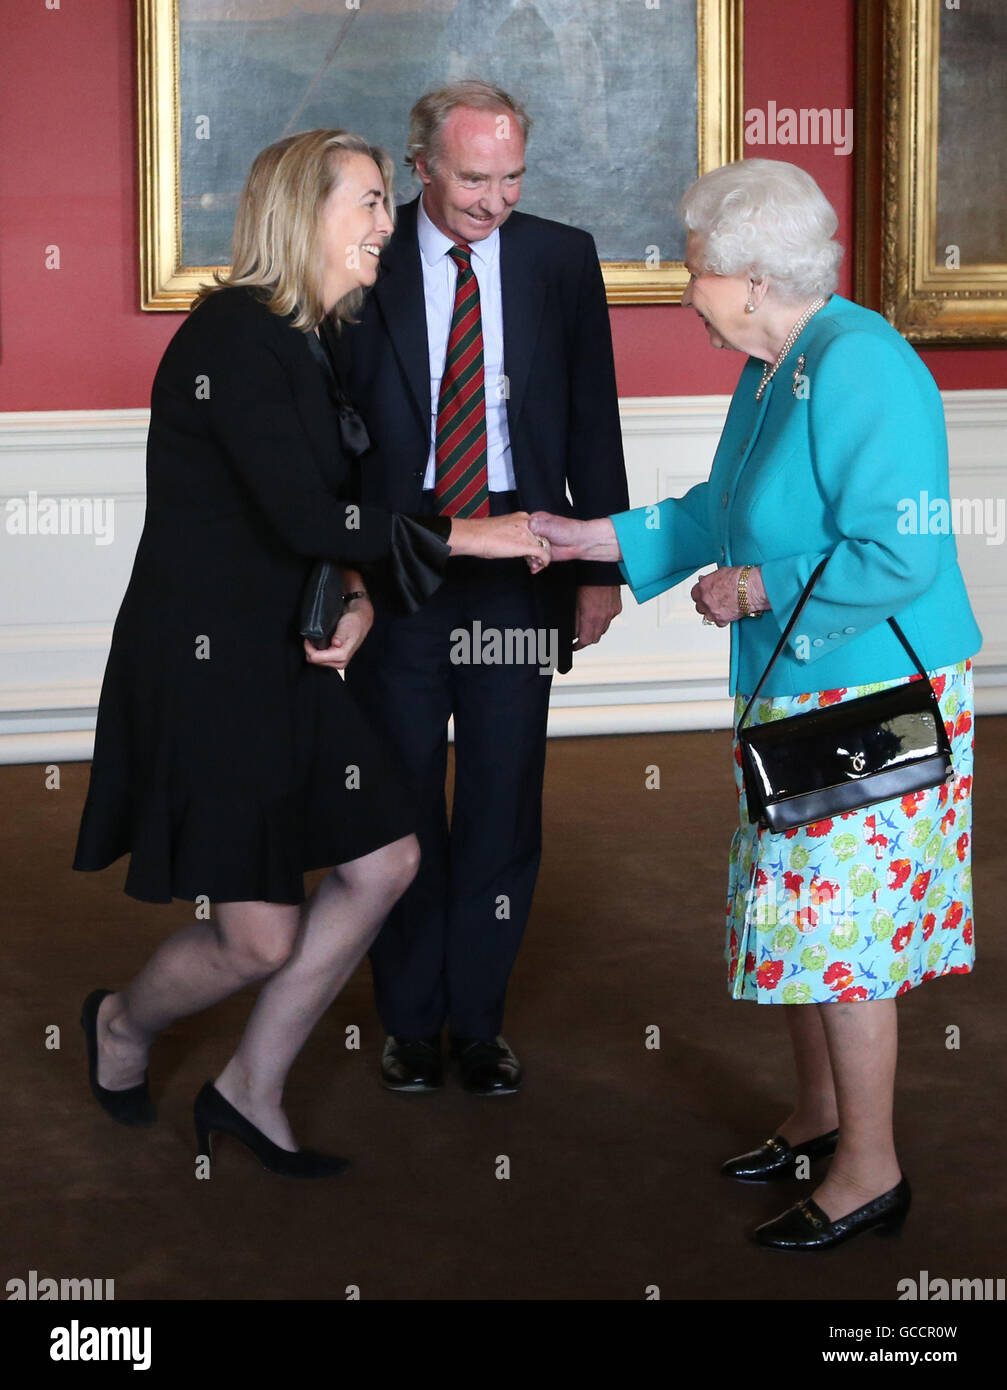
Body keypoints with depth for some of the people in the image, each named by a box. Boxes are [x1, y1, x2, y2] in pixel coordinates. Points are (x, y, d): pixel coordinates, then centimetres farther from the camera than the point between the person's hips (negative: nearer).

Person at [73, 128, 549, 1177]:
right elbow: (301, 517, -24)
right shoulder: (233, 335, -18)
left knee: (386, 863, 6)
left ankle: (250, 1093, 20)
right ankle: (122, 1024, 28)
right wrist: (464, 535, -17)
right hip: (206, 660, -9)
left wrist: (356, 598, -3)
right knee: (262, 937, -5)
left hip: (285, 657, 9)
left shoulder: (313, 343, 11)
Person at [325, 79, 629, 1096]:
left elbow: (594, 422, 5)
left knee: (503, 803, 7)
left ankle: (479, 1021, 21)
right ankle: (411, 1020, 23)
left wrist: (600, 566, 2)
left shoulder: (562, 260, 1)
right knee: (401, 802, 9)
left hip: (517, 565, 1)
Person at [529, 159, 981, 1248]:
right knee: (793, 907, 18)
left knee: (836, 925, -3)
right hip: (794, 689, 10)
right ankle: (819, 1116, 35)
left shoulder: (860, 371, -22)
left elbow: (901, 556, -27)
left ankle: (870, 1172, 9)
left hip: (872, 698, -10)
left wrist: (758, 589, -18)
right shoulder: (772, 369, 8)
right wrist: (600, 538, 18)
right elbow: (722, 509, 23)